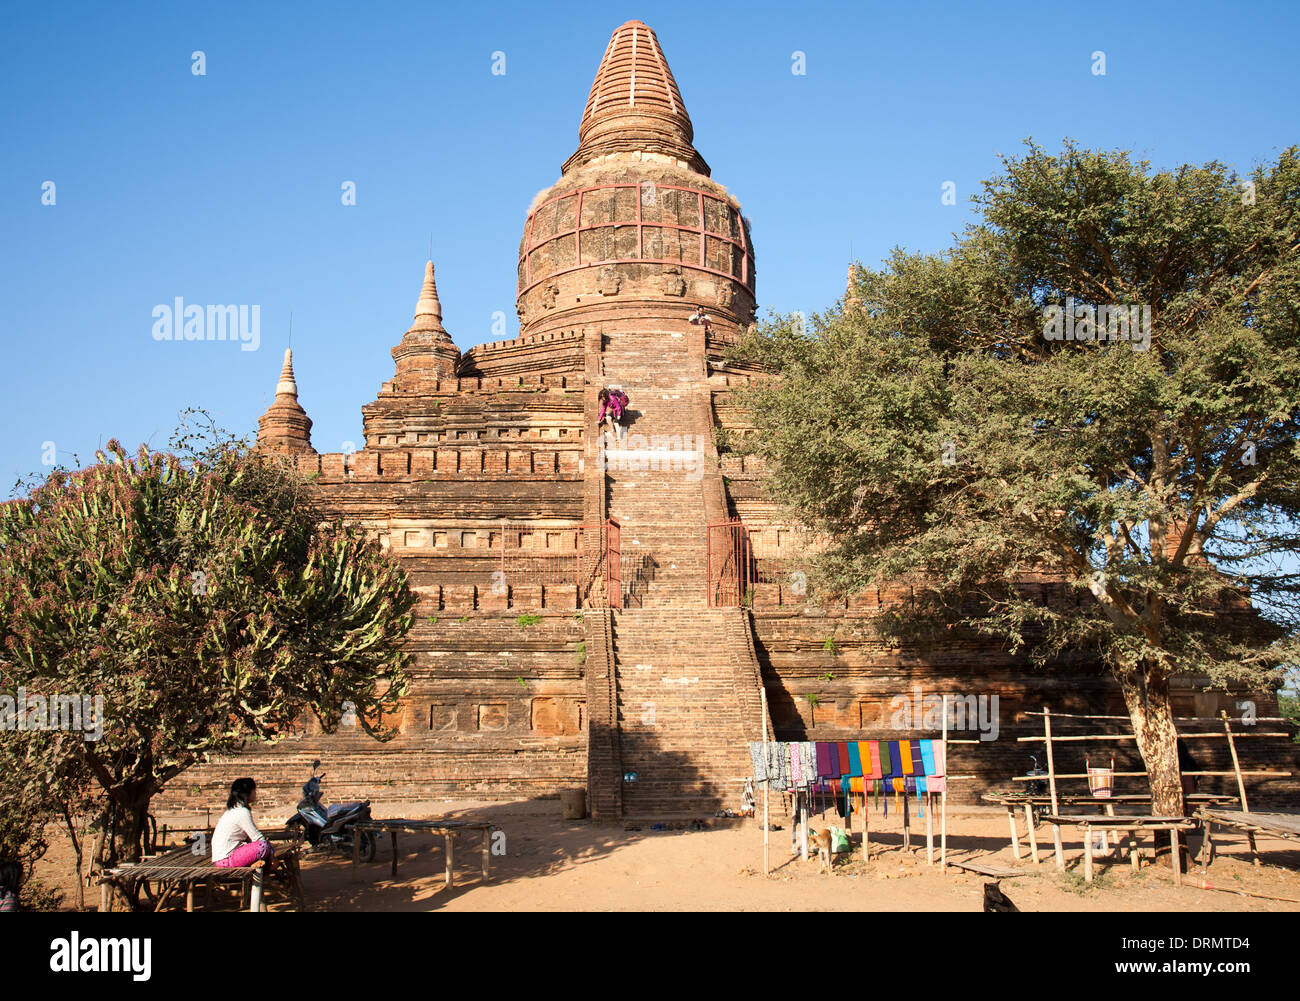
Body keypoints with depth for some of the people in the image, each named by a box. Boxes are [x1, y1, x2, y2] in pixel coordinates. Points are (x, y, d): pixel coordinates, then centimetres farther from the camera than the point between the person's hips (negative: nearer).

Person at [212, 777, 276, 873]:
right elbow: (257, 838, -14)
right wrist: (271, 854, -4)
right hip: (226, 859, -10)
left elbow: (251, 836, 18)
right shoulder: (243, 812, -16)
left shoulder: (233, 809, 15)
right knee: (264, 845, -22)